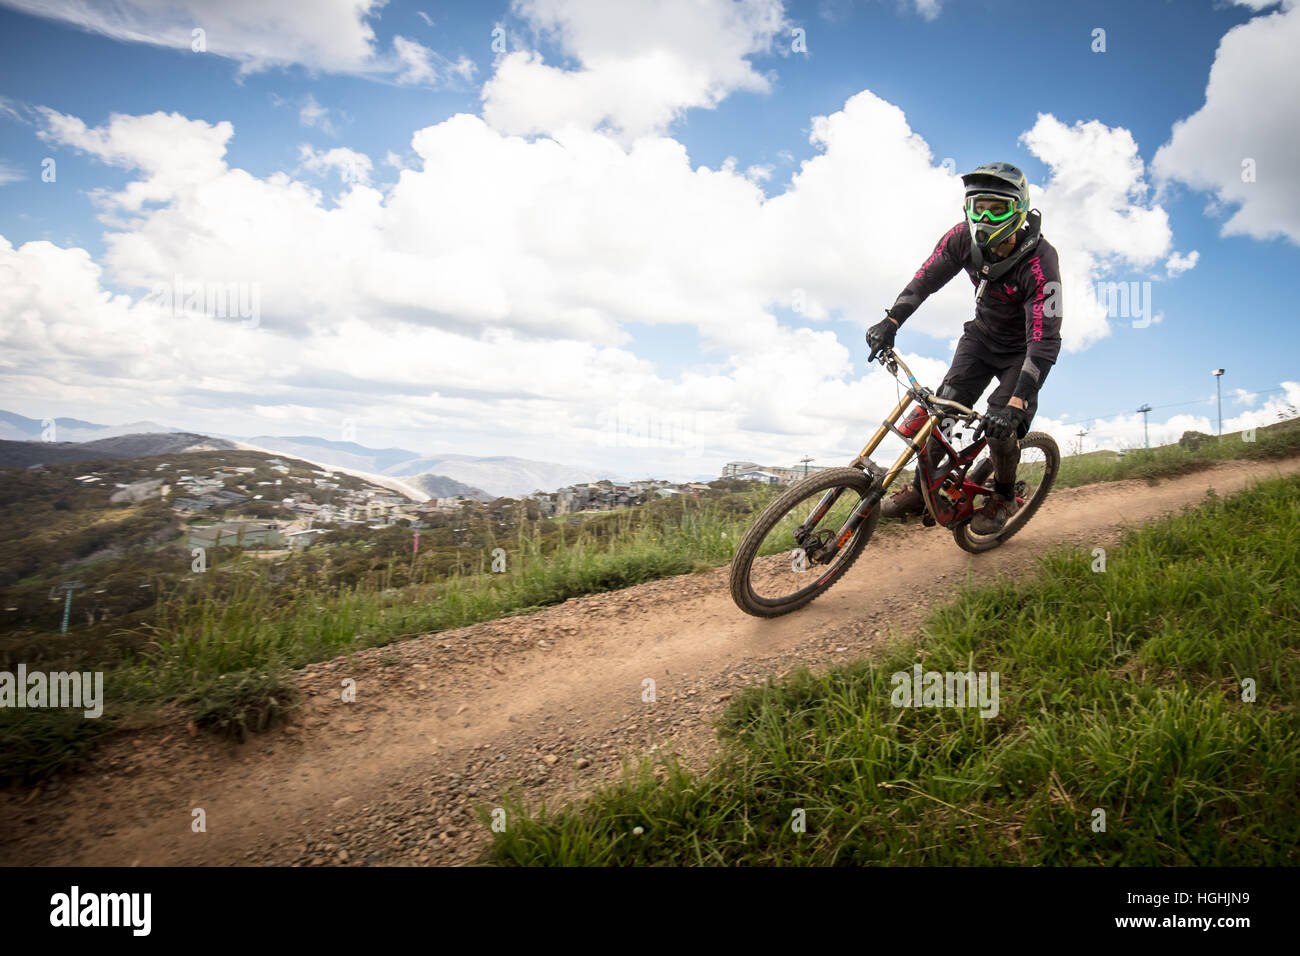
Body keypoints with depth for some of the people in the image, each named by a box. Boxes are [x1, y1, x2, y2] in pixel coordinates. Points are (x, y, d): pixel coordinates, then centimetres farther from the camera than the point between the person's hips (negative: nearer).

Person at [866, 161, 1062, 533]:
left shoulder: (1039, 263, -34)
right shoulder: (964, 238, -20)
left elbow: (1045, 343, -37)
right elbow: (926, 278, -8)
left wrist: (1017, 402, -46)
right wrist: (891, 321, -22)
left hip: (1022, 349, -4)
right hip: (982, 335, 5)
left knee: (1000, 426, -18)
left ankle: (1003, 498, 9)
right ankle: (920, 491, 2)